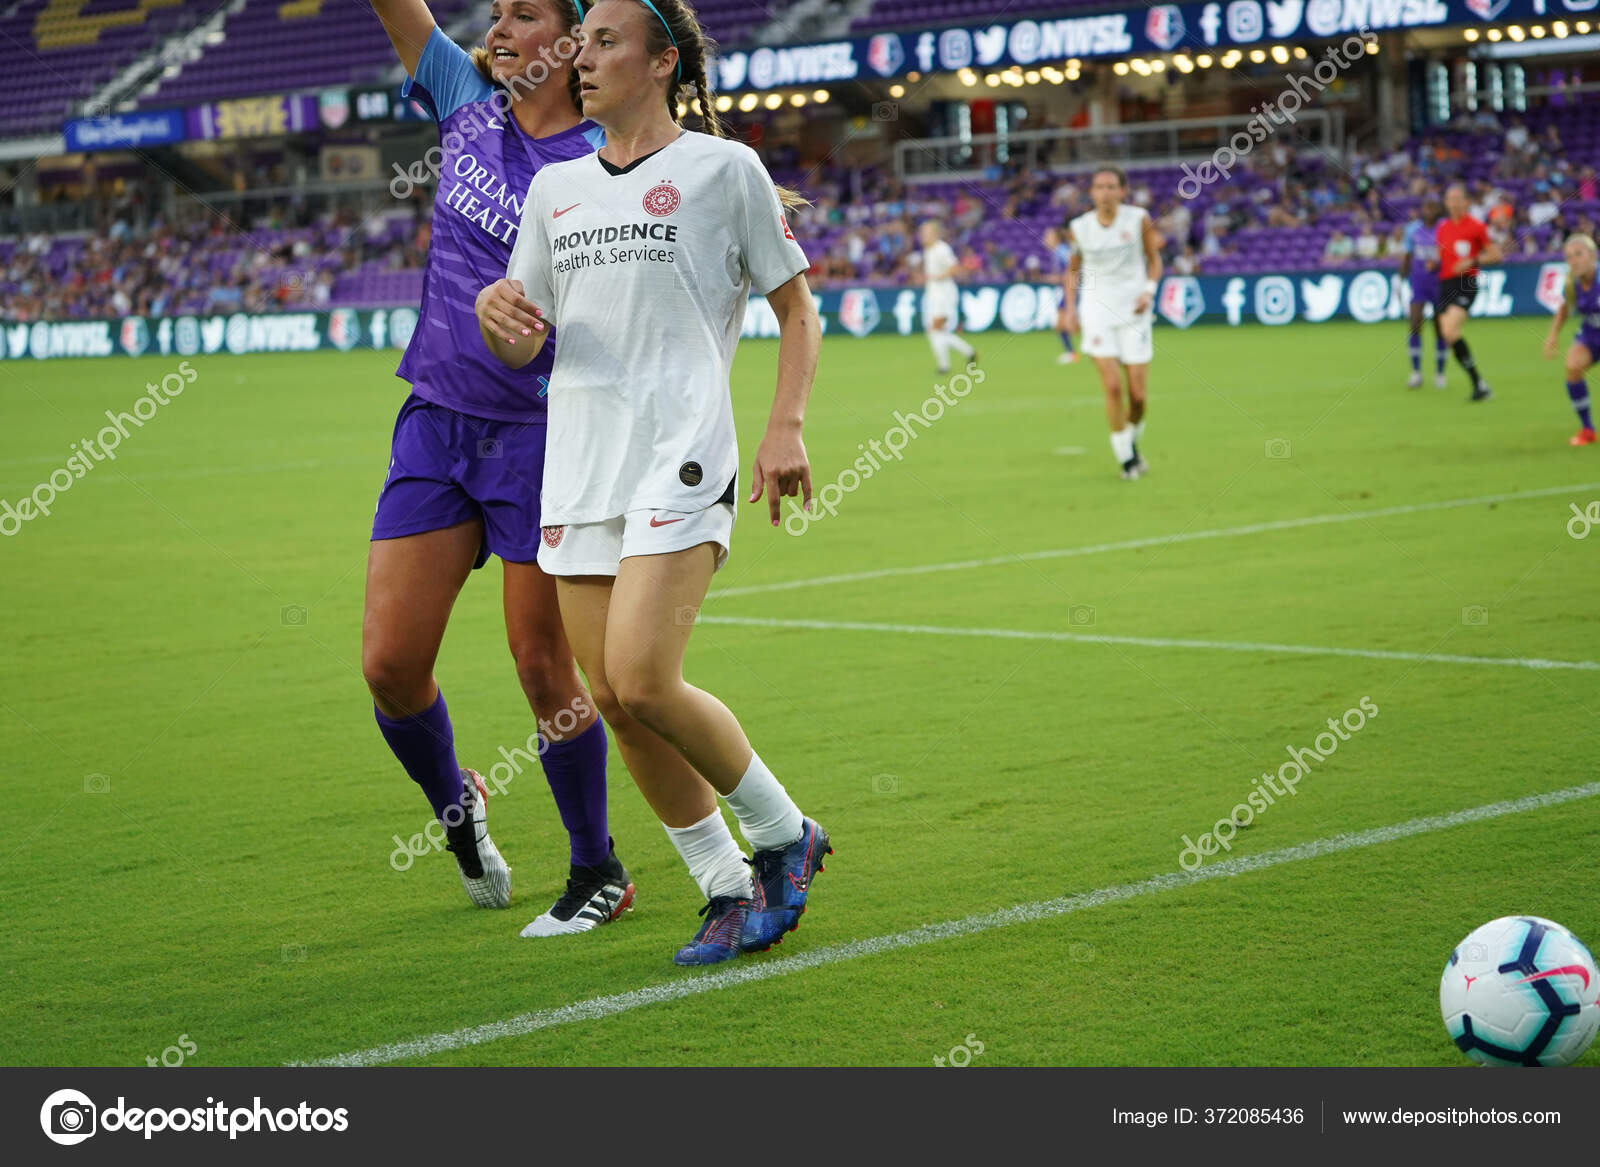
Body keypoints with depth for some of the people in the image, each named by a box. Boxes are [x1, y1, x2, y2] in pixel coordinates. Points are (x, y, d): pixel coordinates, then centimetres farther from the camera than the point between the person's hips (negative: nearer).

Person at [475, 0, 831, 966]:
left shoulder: (724, 168, 2)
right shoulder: (555, 187, 17)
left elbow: (798, 309, 6)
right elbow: (522, 349, 19)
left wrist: (787, 425, -7)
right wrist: (496, 312, -4)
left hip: (682, 461, -6)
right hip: (579, 467, 6)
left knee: (643, 685, -18)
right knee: (615, 703, 1)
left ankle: (784, 835, 5)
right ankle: (731, 892, 14)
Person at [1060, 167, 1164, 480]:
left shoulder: (1138, 219, -4)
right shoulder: (1079, 228, -2)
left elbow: (1154, 258, 7)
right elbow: (1073, 269, 13)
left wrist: (1149, 290, -9)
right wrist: (1069, 308, 4)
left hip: (1134, 312, 0)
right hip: (1097, 310, 0)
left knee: (1138, 394, -1)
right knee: (1112, 386, -13)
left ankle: (1132, 438, 30)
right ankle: (1126, 456, 1)